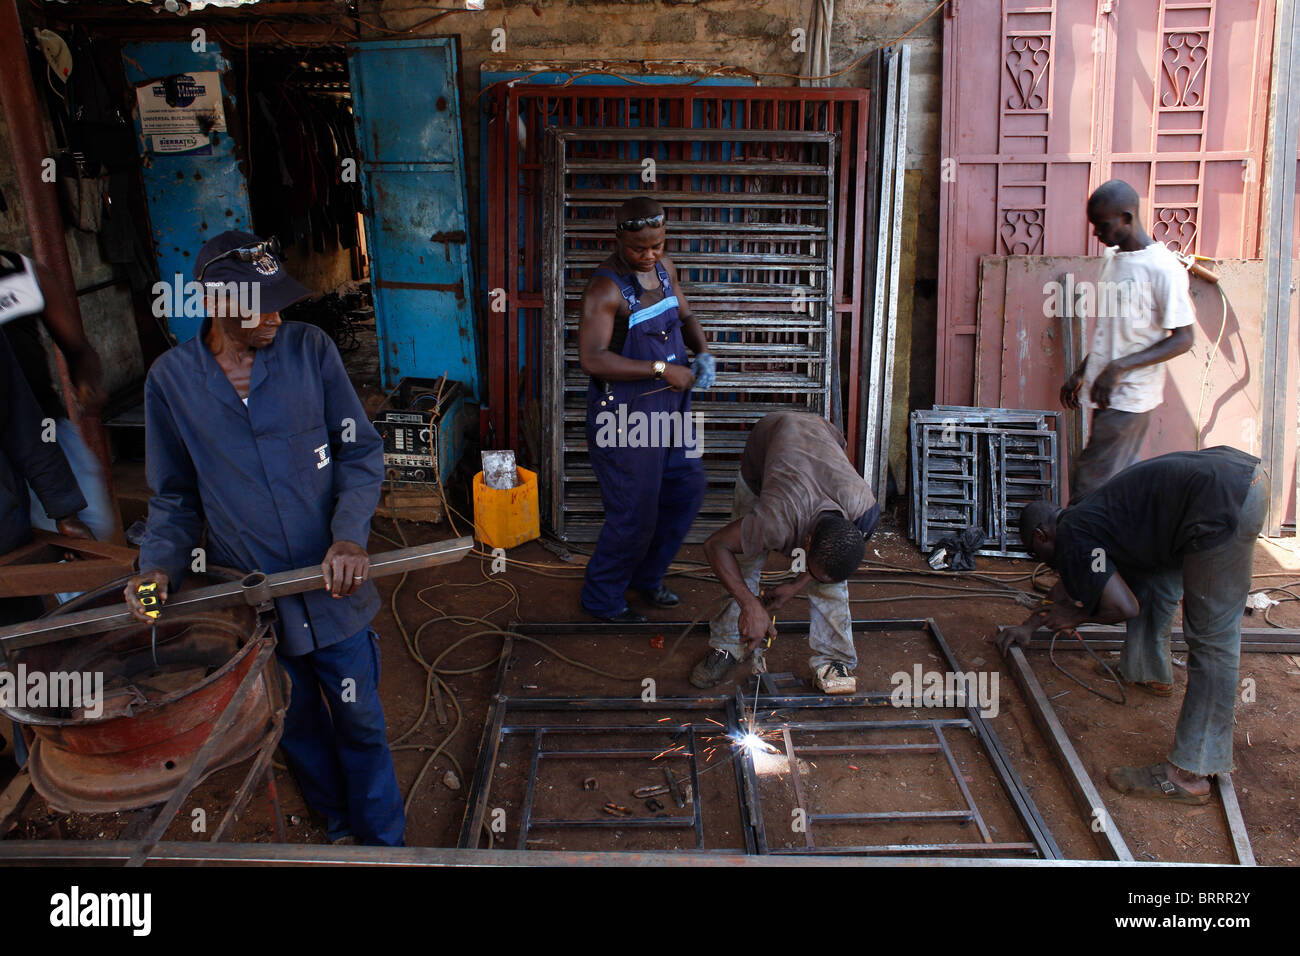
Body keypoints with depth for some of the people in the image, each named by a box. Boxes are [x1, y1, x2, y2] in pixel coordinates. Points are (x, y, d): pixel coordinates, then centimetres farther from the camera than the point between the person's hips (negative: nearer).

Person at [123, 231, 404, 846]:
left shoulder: (309, 349, -8)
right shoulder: (170, 379, -5)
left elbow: (360, 452, -4)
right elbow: (175, 495, 5)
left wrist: (350, 535, -19)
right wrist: (160, 563, -12)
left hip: (332, 585, -1)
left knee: (359, 719, 12)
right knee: (298, 727, 19)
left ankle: (383, 842, 34)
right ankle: (341, 826, 44)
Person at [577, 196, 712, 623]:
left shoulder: (663, 266, 5)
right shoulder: (606, 288, -21)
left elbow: (684, 315, 19)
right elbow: (592, 358, -30)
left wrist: (703, 352, -2)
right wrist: (662, 369, -29)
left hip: (670, 404, 9)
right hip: (626, 412, -8)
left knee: (687, 488, 17)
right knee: (635, 514, 0)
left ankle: (646, 576, 37)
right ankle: (602, 598, 23)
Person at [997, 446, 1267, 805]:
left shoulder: (1070, 539, -3)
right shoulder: (1085, 517, 25)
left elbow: (1125, 607, -10)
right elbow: (1071, 583, 40)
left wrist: (1077, 616, 9)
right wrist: (1029, 625, 48)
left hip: (1225, 503, -11)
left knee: (1211, 638, -5)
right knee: (1155, 579, 29)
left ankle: (1188, 775, 3)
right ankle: (1149, 671, 48)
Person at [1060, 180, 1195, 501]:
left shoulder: (1162, 268, -14)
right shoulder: (1111, 257, 12)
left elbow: (1184, 338, -14)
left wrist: (1119, 367, -23)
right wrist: (1080, 373, 17)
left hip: (1129, 398, -8)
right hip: (1107, 394, 8)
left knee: (1088, 486, -7)